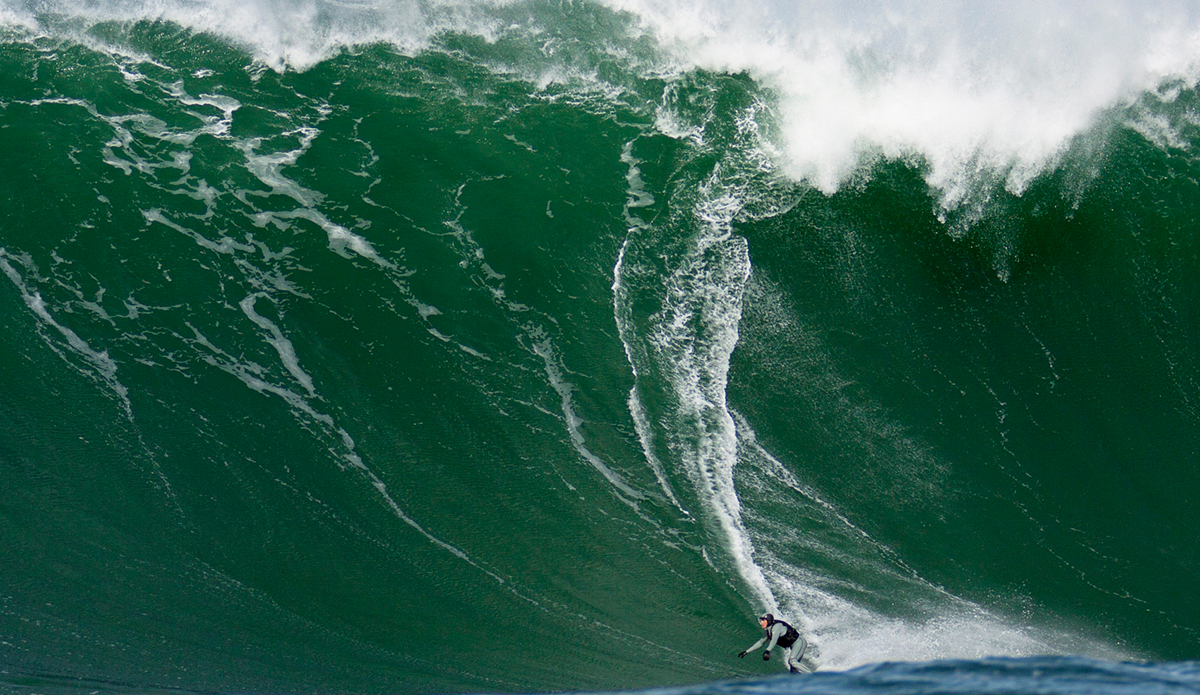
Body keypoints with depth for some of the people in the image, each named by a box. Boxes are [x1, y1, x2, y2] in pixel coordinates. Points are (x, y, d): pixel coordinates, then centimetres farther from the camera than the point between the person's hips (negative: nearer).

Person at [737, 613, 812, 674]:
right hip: (789, 647, 9)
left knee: (792, 661, -27)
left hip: (799, 642, -9)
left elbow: (774, 639, -39)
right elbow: (760, 642, 20)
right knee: (786, 663, -15)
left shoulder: (777, 626, -21)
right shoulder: (768, 632, 7)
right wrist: (746, 651, 18)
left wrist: (768, 651, -55)